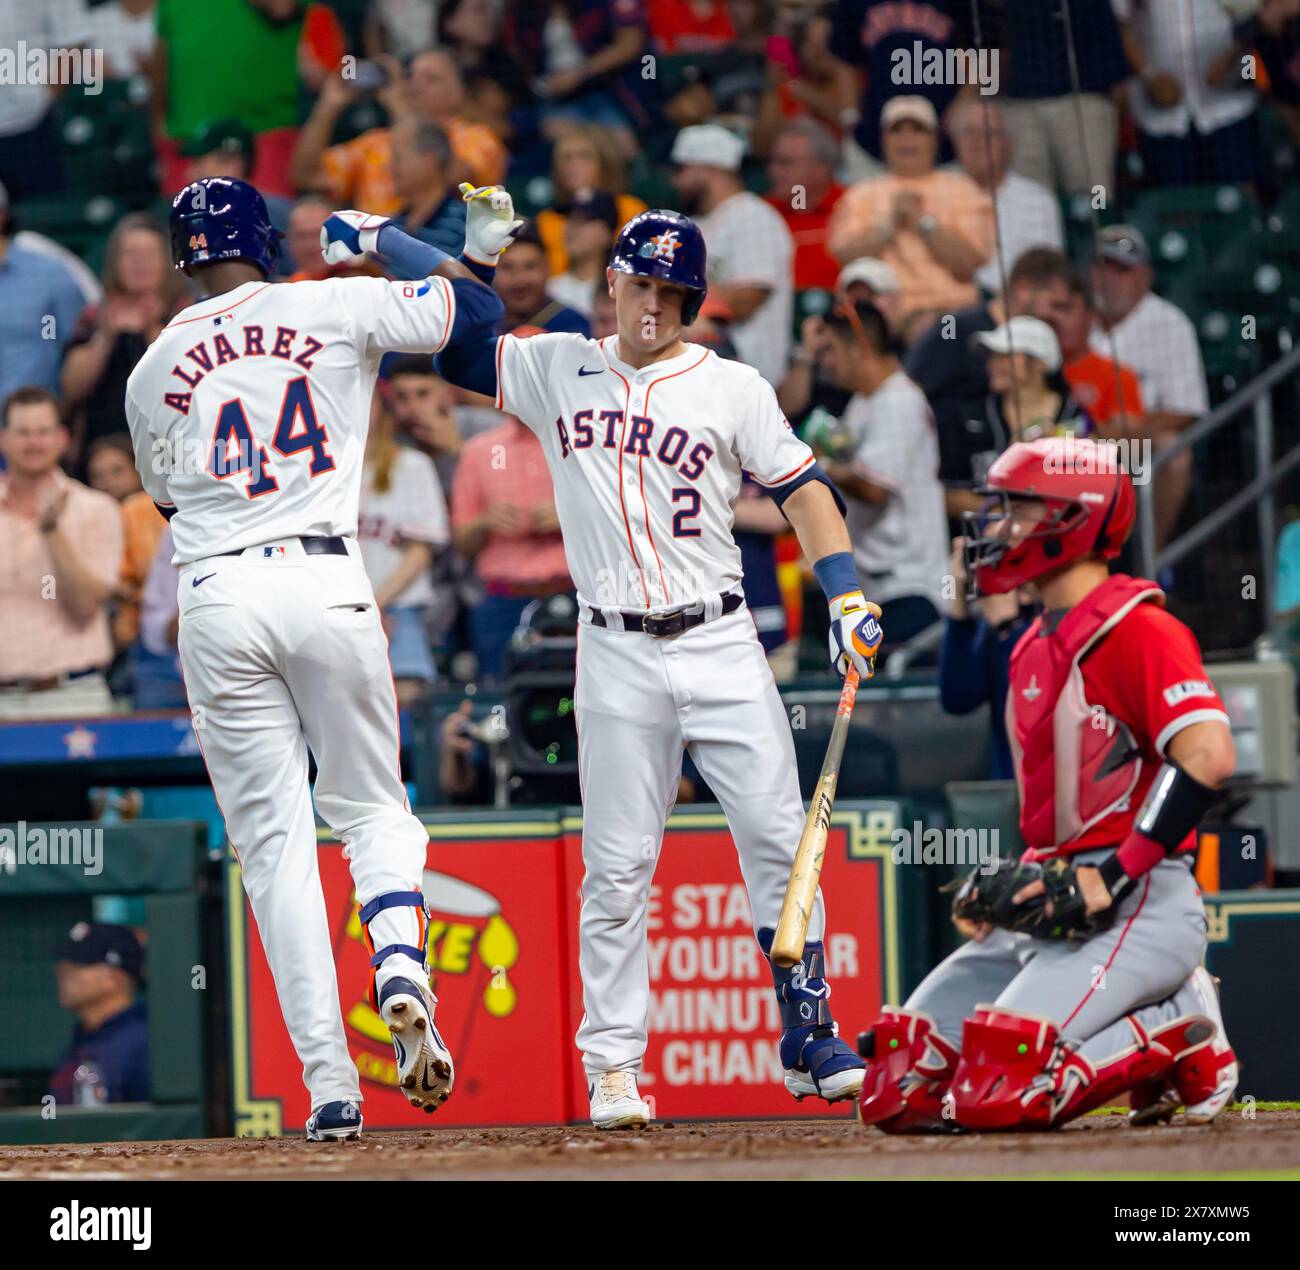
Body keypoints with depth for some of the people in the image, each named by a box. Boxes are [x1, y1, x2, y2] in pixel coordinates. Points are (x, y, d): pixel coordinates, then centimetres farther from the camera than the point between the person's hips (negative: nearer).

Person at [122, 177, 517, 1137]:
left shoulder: (153, 370, 11)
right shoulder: (336, 309, 4)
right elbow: (475, 302, 11)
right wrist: (385, 239, 25)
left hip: (214, 597, 1)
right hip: (325, 581, -1)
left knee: (275, 842, 4)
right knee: (373, 806, 14)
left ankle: (330, 1083, -4)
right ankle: (403, 974, -16)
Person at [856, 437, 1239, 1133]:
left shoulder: (1137, 630, -9)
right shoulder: (1032, 649, 21)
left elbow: (1208, 757, -22)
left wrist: (1113, 880, -23)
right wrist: (1003, 889, 13)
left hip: (1141, 906, -10)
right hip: (1055, 910, 10)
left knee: (996, 1094, -25)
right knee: (893, 1093, 0)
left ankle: (1180, 1036, -3)